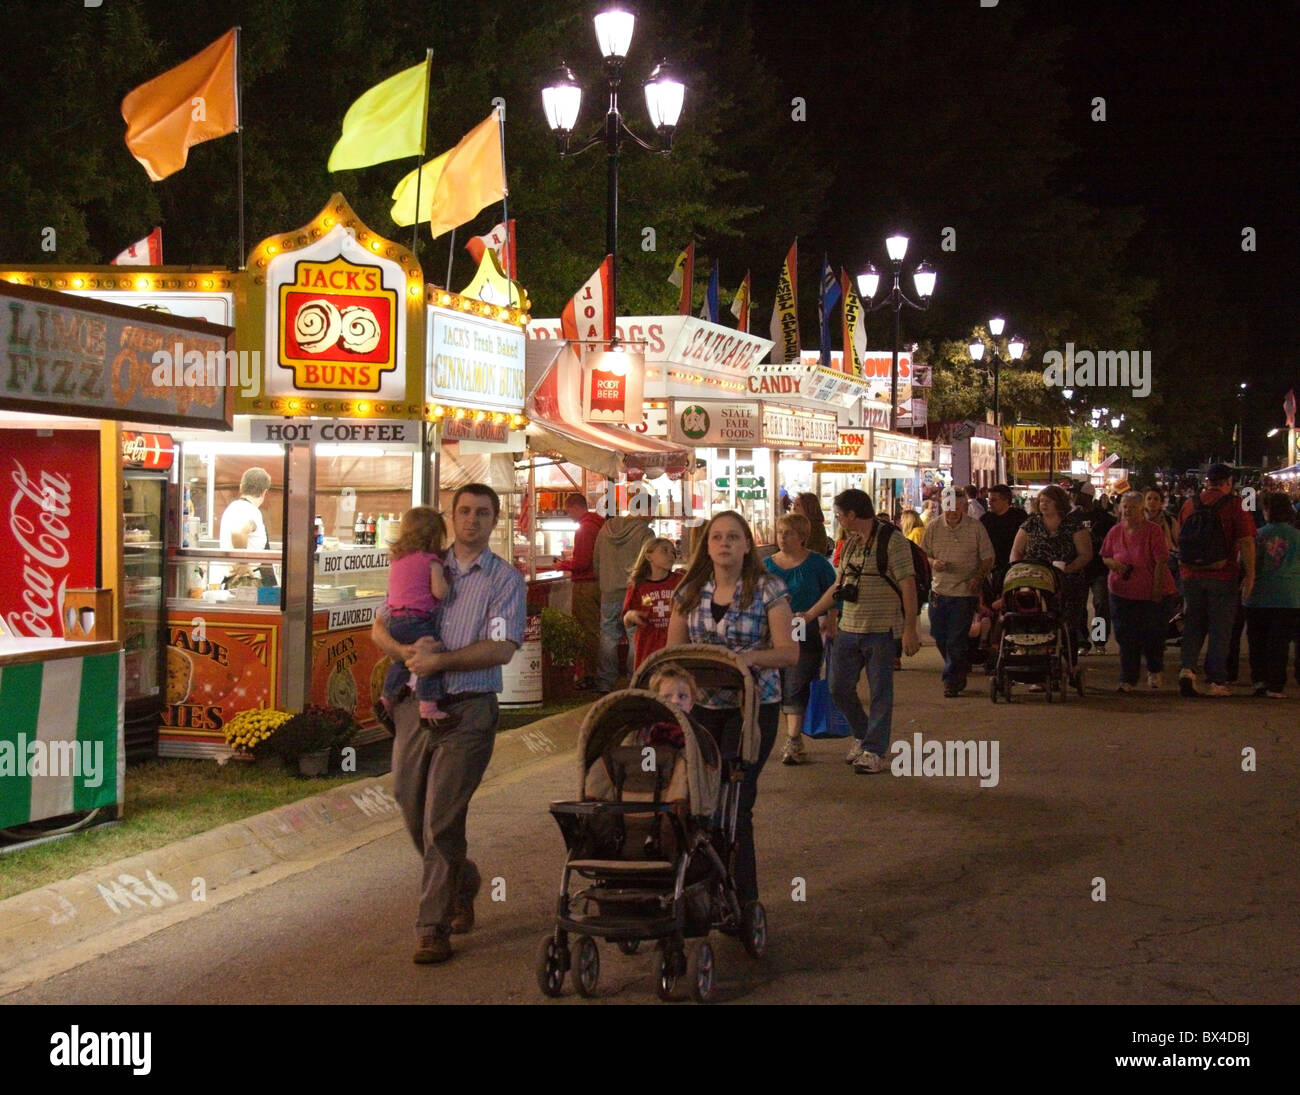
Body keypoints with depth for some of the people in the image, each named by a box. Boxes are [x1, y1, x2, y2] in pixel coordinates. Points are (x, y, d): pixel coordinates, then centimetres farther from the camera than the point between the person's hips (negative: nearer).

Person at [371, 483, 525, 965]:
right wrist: (407, 650, -12)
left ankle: (433, 926, 2)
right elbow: (380, 627, 9)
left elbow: (501, 648, -11)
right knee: (411, 809, 11)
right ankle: (462, 880, 37)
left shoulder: (505, 578, 0)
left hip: (468, 711, -4)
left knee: (442, 820, -7)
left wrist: (440, 660, -18)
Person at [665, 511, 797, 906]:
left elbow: (789, 652, -8)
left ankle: (742, 901, 4)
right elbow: (672, 651, 11)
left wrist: (748, 657, -26)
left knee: (735, 801, -7)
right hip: (702, 705, 4)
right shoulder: (689, 593, 7)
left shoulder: (768, 590, -4)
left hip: (754, 706, -4)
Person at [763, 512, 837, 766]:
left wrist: (828, 620, -7)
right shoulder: (767, 564, 9)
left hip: (805, 636, -4)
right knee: (781, 690, 8)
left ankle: (794, 741, -12)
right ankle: (793, 738, 22)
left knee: (796, 688, -12)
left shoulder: (816, 563, -1)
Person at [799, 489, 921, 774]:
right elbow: (838, 586, 22)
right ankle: (862, 735, 29)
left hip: (880, 630, -7)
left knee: (880, 693, 1)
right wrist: (810, 615, 21)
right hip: (848, 629, 7)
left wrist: (910, 629, -17)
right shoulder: (850, 544, 13)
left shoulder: (891, 541, -10)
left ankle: (875, 752, 8)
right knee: (838, 687, 9)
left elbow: (908, 585, -13)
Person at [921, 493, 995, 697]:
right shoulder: (933, 527, 3)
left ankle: (951, 680, 6)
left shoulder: (976, 527, -3)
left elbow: (988, 558, 1)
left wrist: (979, 576, -15)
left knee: (957, 640, -5)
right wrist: (933, 563, -13)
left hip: (965, 591, -4)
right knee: (940, 637, 11)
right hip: (939, 590, 4)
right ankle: (958, 672, 32)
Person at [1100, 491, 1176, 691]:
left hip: (1150, 593, -4)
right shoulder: (1115, 532, 5)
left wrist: (1157, 590, -15)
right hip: (1121, 592, 4)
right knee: (1126, 638, 5)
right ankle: (1128, 680, 13)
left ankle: (1155, 671, 29)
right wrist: (1114, 564, -8)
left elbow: (1161, 562, -11)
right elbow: (1105, 557, 15)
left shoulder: (1153, 531, -8)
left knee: (1152, 635, 3)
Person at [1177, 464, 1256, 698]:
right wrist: (1250, 573, -8)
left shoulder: (1189, 504, 5)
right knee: (1220, 628, 6)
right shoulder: (1234, 504, -8)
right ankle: (1217, 681, 8)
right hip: (1222, 576, -3)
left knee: (1193, 625, 14)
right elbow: (1246, 541, -14)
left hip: (1191, 574, 3)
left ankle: (1187, 667, -5)